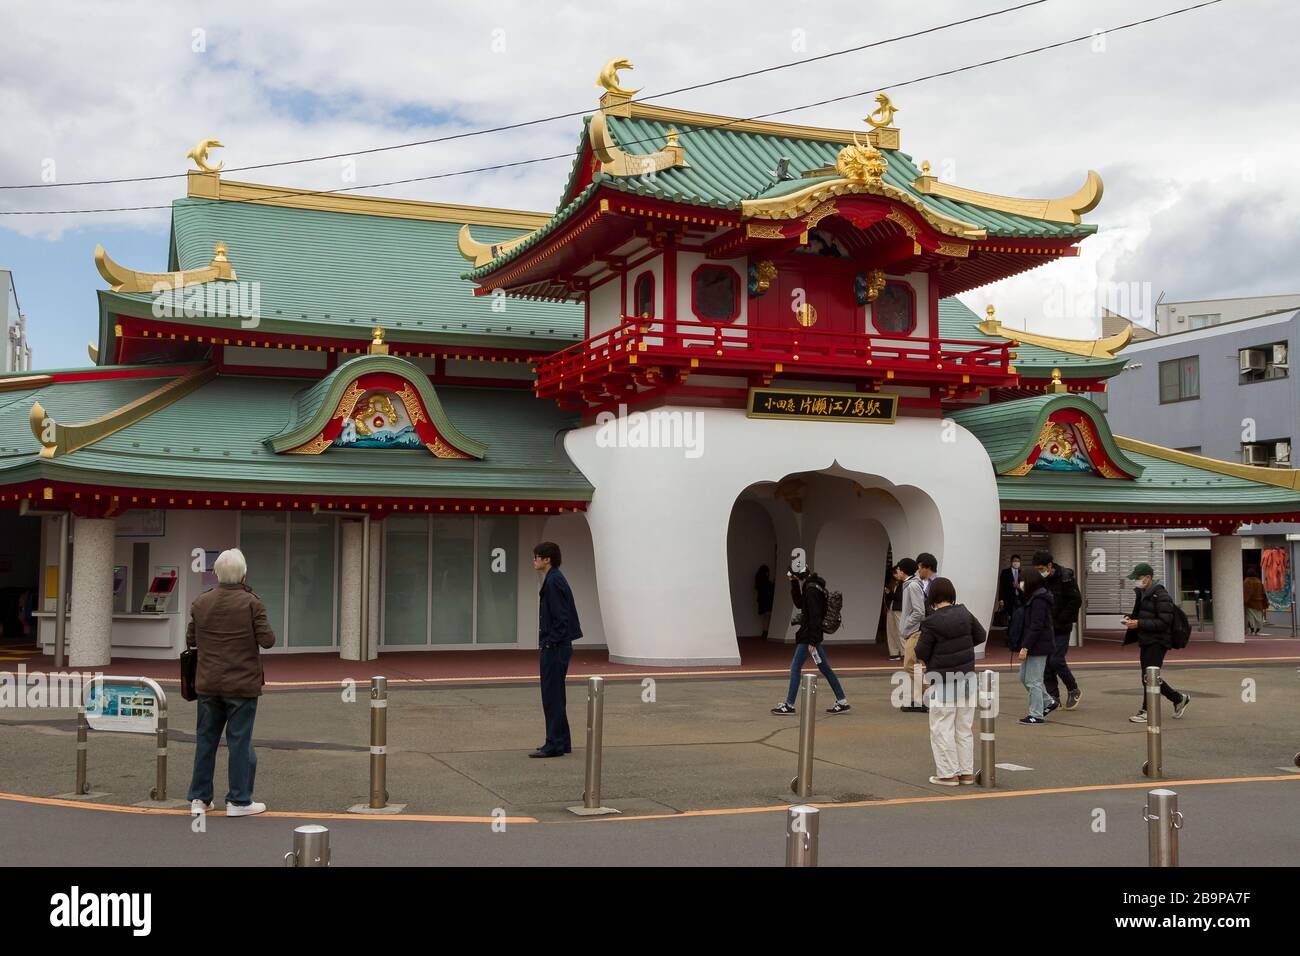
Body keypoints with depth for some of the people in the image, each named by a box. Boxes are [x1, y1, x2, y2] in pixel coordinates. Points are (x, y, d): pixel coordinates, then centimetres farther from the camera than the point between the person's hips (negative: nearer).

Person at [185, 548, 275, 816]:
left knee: (206, 739, 13)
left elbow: (190, 639, 8)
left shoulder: (200, 603, 1)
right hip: (242, 684, -4)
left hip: (208, 684, 4)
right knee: (240, 741, 3)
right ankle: (238, 800, 7)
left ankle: (199, 798, 19)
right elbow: (267, 640, -12)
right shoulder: (252, 603, -12)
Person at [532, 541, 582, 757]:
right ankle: (561, 742, 21)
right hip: (556, 647, 10)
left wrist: (549, 643, -16)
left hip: (555, 648, -10)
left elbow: (560, 617, -22)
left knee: (552, 695, -5)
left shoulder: (554, 581, -17)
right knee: (554, 695, 15)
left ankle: (555, 744, 0)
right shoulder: (555, 579, 14)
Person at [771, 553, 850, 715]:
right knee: (824, 668, 13)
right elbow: (799, 604, 17)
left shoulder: (812, 589, -19)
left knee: (795, 667, -3)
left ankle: (789, 705, 2)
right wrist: (794, 584, 7)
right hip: (811, 634, 10)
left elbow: (815, 616, -22)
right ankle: (842, 701, 16)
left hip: (810, 635, -10)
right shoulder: (809, 585, 10)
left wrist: (812, 641, -21)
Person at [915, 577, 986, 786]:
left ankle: (948, 773, 6)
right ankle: (967, 772, 20)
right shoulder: (965, 614, -1)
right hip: (967, 678, 6)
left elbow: (921, 653, -12)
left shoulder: (931, 622, -17)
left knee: (942, 729, 4)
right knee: (964, 728, 14)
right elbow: (981, 636, 13)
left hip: (943, 682, -6)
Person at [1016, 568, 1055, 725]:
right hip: (1036, 646, 10)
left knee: (1033, 681, -2)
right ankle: (1047, 702, 27)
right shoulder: (1034, 598, 12)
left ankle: (1037, 715, 7)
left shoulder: (1039, 600, -19)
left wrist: (1025, 647, -22)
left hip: (1038, 646, -10)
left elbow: (1036, 626, -23)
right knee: (1024, 677, 17)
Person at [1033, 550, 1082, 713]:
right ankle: (1053, 698, 12)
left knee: (1056, 661, -10)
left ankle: (1074, 690, 12)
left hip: (1060, 628, -6)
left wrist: (1061, 620, -14)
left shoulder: (1065, 578, -12)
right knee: (1046, 662, 3)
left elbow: (1076, 601, -13)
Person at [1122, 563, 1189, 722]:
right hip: (1145, 641, 9)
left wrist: (1139, 624, -24)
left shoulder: (1162, 596, -14)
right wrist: (1131, 619, 4)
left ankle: (1147, 711, -2)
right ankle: (1179, 699, 28)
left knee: (1148, 677, -10)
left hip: (1158, 642, -9)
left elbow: (1164, 623, -20)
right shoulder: (1142, 594, 14)